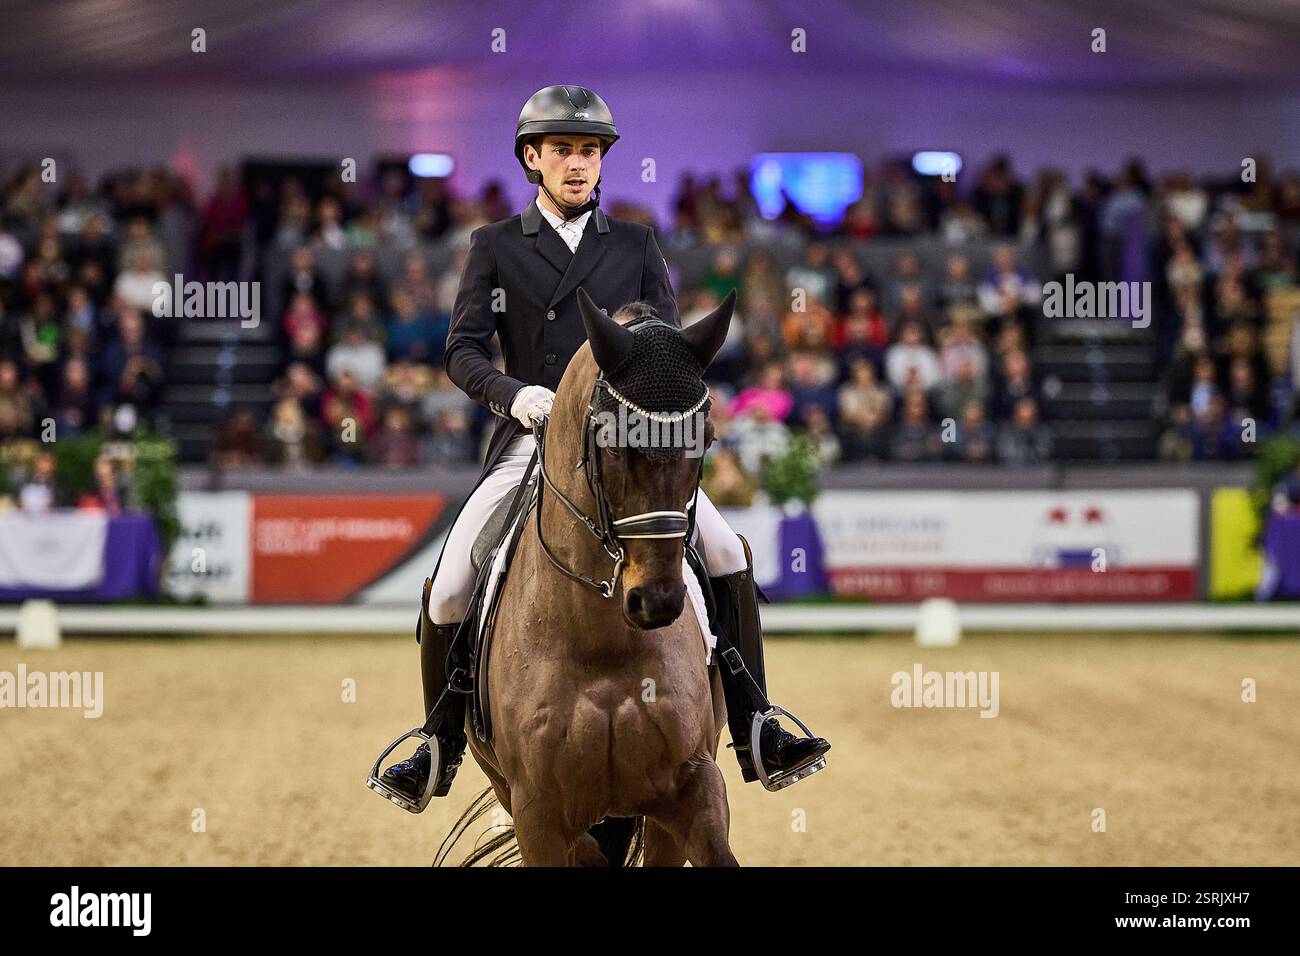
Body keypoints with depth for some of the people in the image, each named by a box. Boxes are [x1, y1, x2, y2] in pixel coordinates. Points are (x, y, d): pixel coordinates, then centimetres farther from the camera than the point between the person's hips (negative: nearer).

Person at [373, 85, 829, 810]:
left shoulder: (636, 245, 10)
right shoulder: (495, 247, 7)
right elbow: (462, 350, -1)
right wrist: (513, 392, -21)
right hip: (530, 440, -1)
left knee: (728, 558, -16)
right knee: (449, 588, -13)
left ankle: (754, 733, -6)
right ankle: (442, 749, 8)